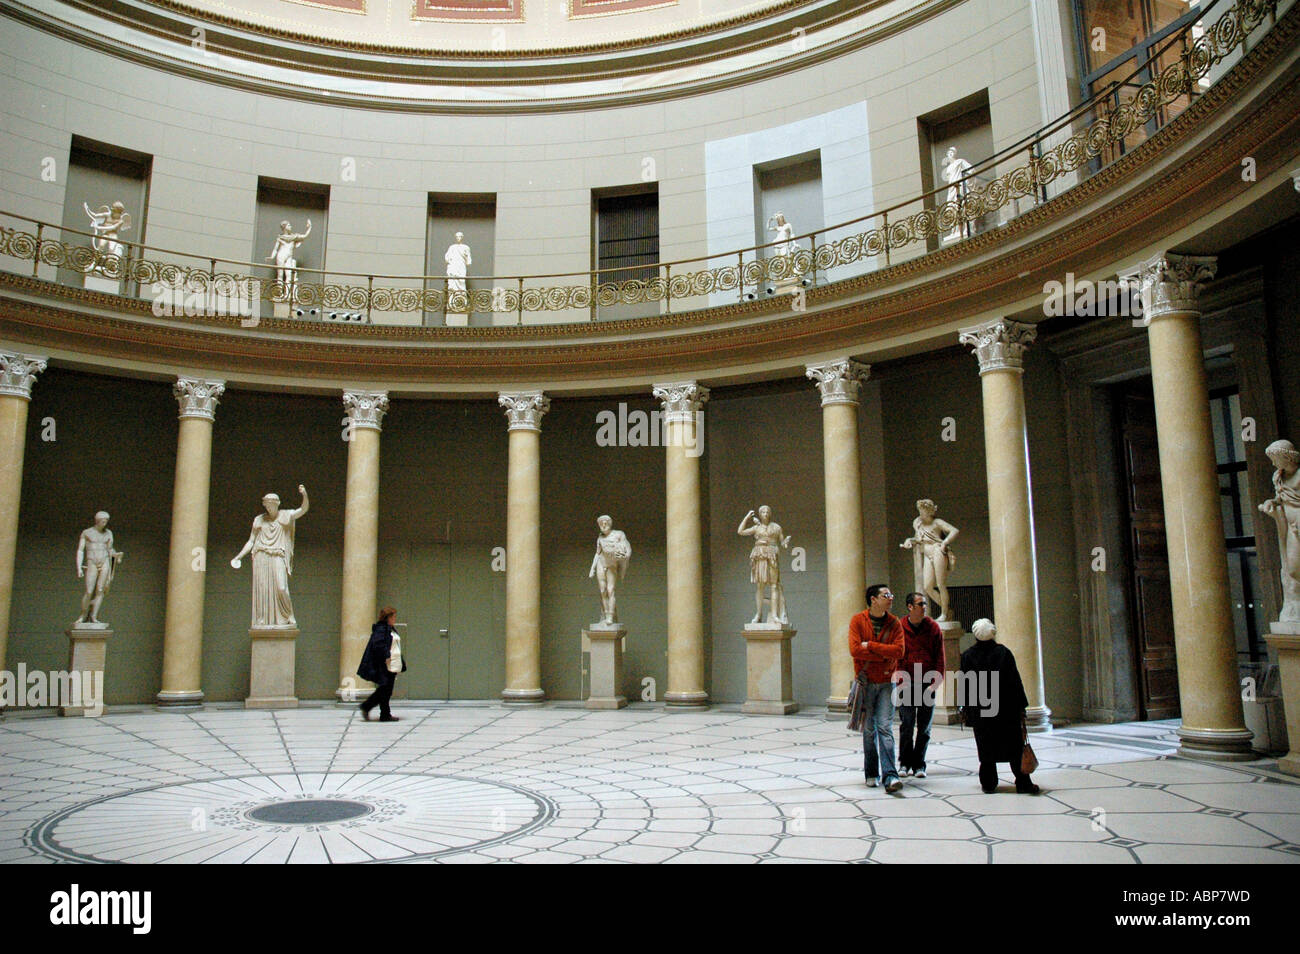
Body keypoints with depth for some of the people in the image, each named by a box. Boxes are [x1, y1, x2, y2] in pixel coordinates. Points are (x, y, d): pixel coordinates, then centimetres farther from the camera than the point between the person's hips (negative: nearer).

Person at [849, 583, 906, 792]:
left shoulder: (894, 623, 4)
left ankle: (889, 775, -9)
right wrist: (884, 655, -13)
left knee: (885, 728, -6)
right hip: (865, 682, -1)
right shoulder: (858, 621, -3)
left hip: (887, 683, 1)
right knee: (868, 730, 6)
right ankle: (871, 773, 18)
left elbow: (899, 650, -9)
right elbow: (854, 649, -15)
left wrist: (870, 646, -13)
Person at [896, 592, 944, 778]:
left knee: (924, 727, 5)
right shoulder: (899, 628, 0)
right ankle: (905, 763, 13)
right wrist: (901, 679, -8)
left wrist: (936, 682, -4)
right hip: (906, 684, -1)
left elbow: (939, 657, 4)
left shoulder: (933, 627, 4)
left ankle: (919, 764, 15)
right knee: (907, 725, 0)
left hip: (928, 684, 2)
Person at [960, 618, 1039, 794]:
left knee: (986, 748, 7)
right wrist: (1022, 705, 0)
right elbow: (1015, 680, -5)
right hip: (1007, 709, -1)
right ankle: (1023, 783, 6)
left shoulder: (968, 656, -3)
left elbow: (966, 685, 0)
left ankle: (988, 783, 7)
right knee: (1014, 745, 5)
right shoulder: (1003, 652, -6)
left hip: (981, 711, 1)